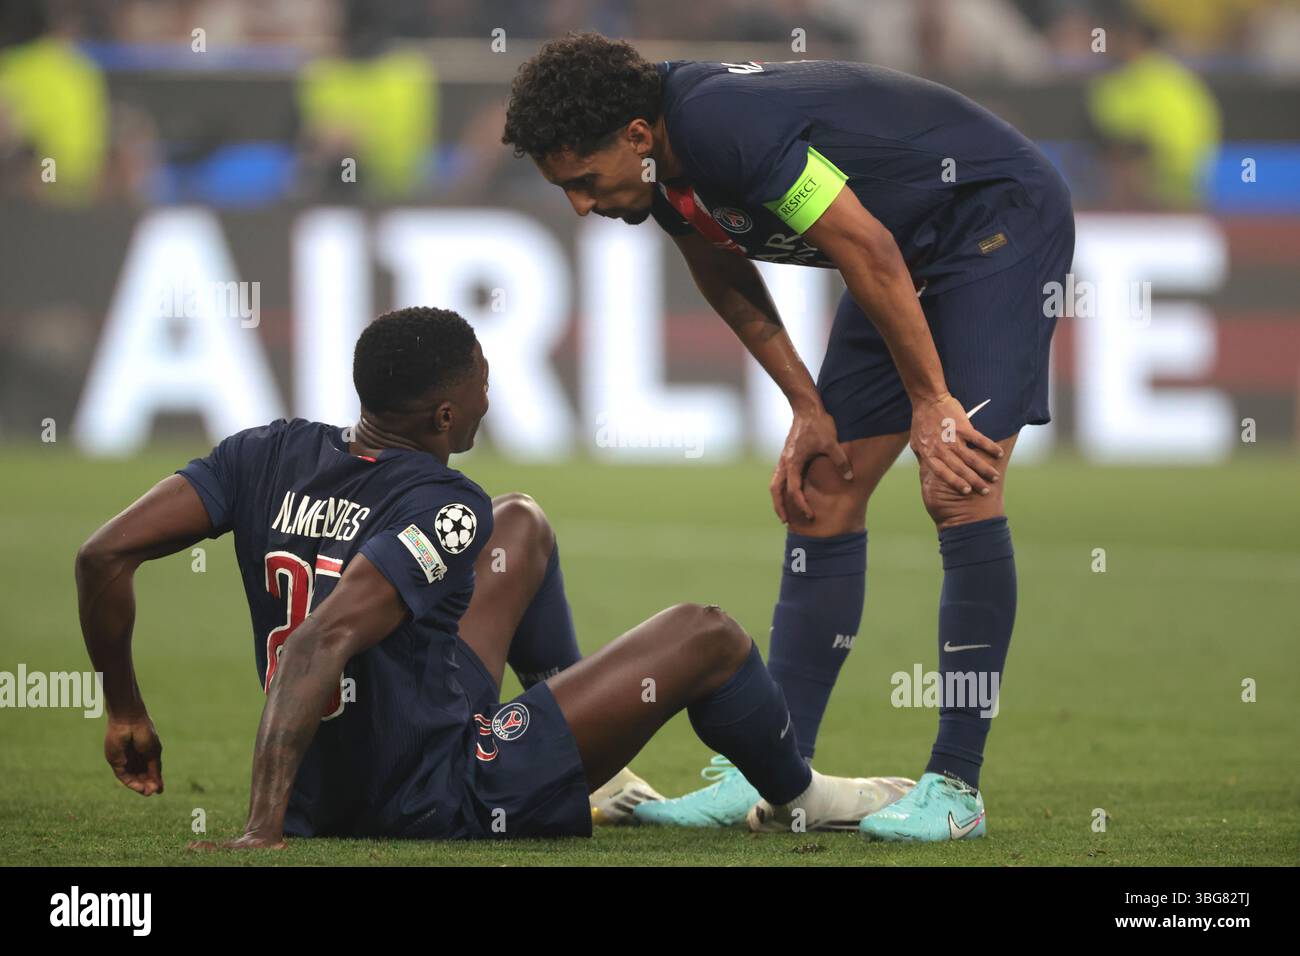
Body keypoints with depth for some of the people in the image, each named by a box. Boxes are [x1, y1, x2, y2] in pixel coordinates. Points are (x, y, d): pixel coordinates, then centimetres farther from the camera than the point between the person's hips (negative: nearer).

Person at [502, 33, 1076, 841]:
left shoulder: (729, 126, -32)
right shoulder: (670, 167, -4)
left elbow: (869, 252, -29)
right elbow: (729, 284, 13)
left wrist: (932, 401, -22)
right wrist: (810, 411, 6)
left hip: (1003, 219, -9)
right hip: (918, 250, 9)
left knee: (958, 487, -19)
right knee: (823, 494, 4)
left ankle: (957, 787, -16)